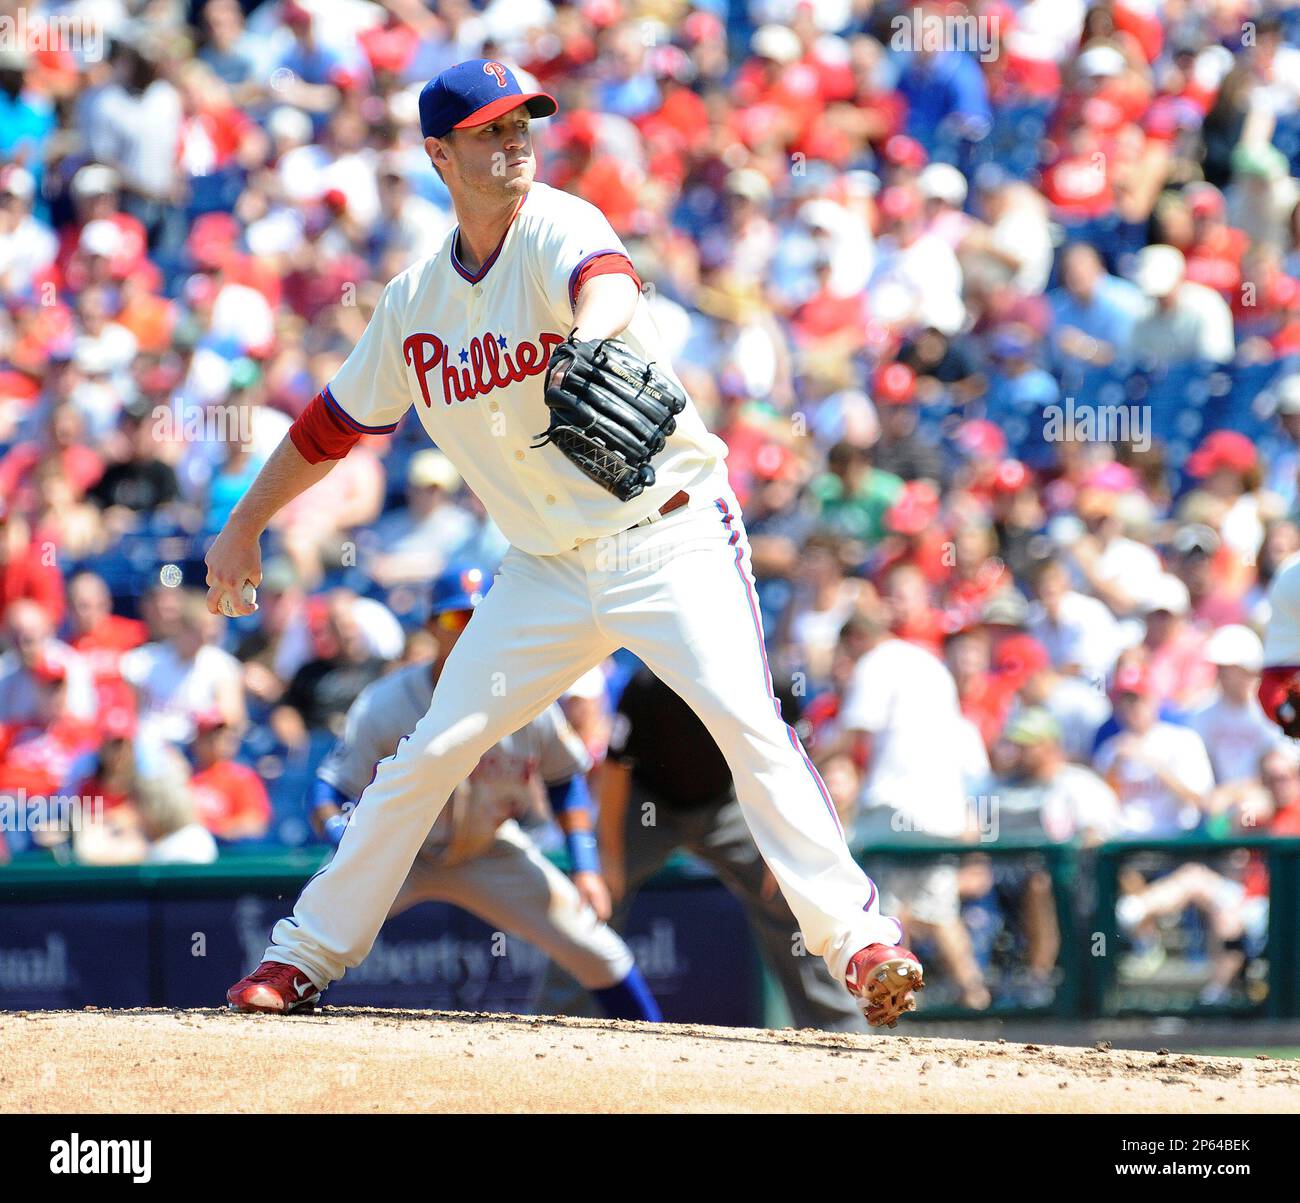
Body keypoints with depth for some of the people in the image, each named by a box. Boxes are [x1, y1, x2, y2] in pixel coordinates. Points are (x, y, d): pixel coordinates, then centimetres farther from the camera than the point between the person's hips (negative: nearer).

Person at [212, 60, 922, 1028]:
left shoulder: (559, 228, -11)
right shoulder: (416, 303, 5)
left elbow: (606, 283, -36)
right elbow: (335, 423, 20)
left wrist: (588, 339, -59)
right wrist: (244, 528, 23)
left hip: (671, 539, -5)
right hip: (547, 570, 5)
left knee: (743, 714, -24)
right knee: (432, 752, 3)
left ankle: (856, 937, -24)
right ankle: (308, 954, 17)